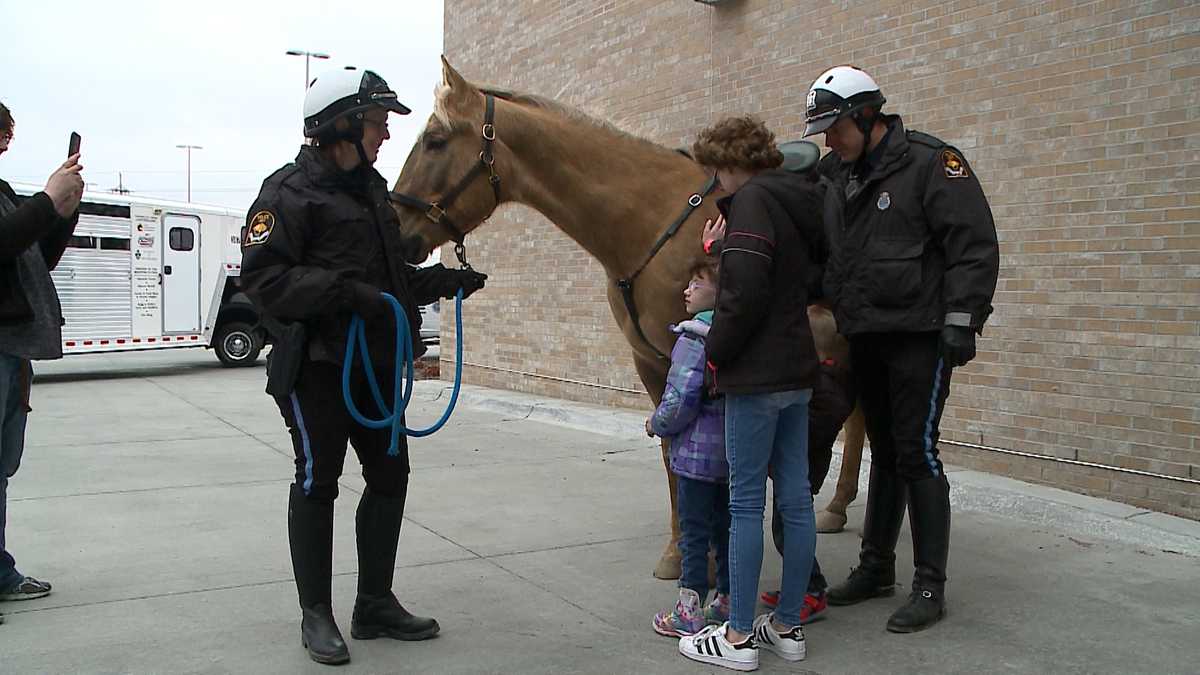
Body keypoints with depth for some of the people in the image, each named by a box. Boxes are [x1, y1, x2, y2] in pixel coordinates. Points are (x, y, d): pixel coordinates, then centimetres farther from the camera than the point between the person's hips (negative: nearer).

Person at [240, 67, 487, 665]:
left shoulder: (370, 189, 16)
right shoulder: (291, 191, -10)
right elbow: (262, 275, -19)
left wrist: (444, 280, 8)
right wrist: (341, 290, -28)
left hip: (374, 361, 8)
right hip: (316, 362, -8)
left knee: (390, 475, 9)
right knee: (317, 480, 0)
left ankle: (375, 604, 23)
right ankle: (316, 615, 14)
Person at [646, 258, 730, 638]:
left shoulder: (694, 337, -19)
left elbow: (680, 400, -22)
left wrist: (657, 425, -4)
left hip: (697, 452, -7)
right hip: (732, 453, 7)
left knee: (693, 533, 2)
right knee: (724, 528, 16)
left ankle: (689, 613, 10)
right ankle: (727, 602, 26)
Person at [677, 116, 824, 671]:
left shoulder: (752, 199, -12)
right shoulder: (796, 202, 16)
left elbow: (746, 292, -22)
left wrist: (716, 354, -10)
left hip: (757, 376, -9)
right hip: (796, 371, 9)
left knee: (746, 502, -2)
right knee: (795, 500, 10)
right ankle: (788, 626, 21)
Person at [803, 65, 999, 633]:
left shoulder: (931, 162, -9)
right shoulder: (840, 182, 14)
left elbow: (974, 246, -14)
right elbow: (831, 260, 23)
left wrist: (960, 322, -18)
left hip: (918, 335, -7)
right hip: (865, 339, 7)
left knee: (916, 453, -6)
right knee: (883, 453, 15)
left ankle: (930, 587, 4)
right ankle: (876, 567, 25)